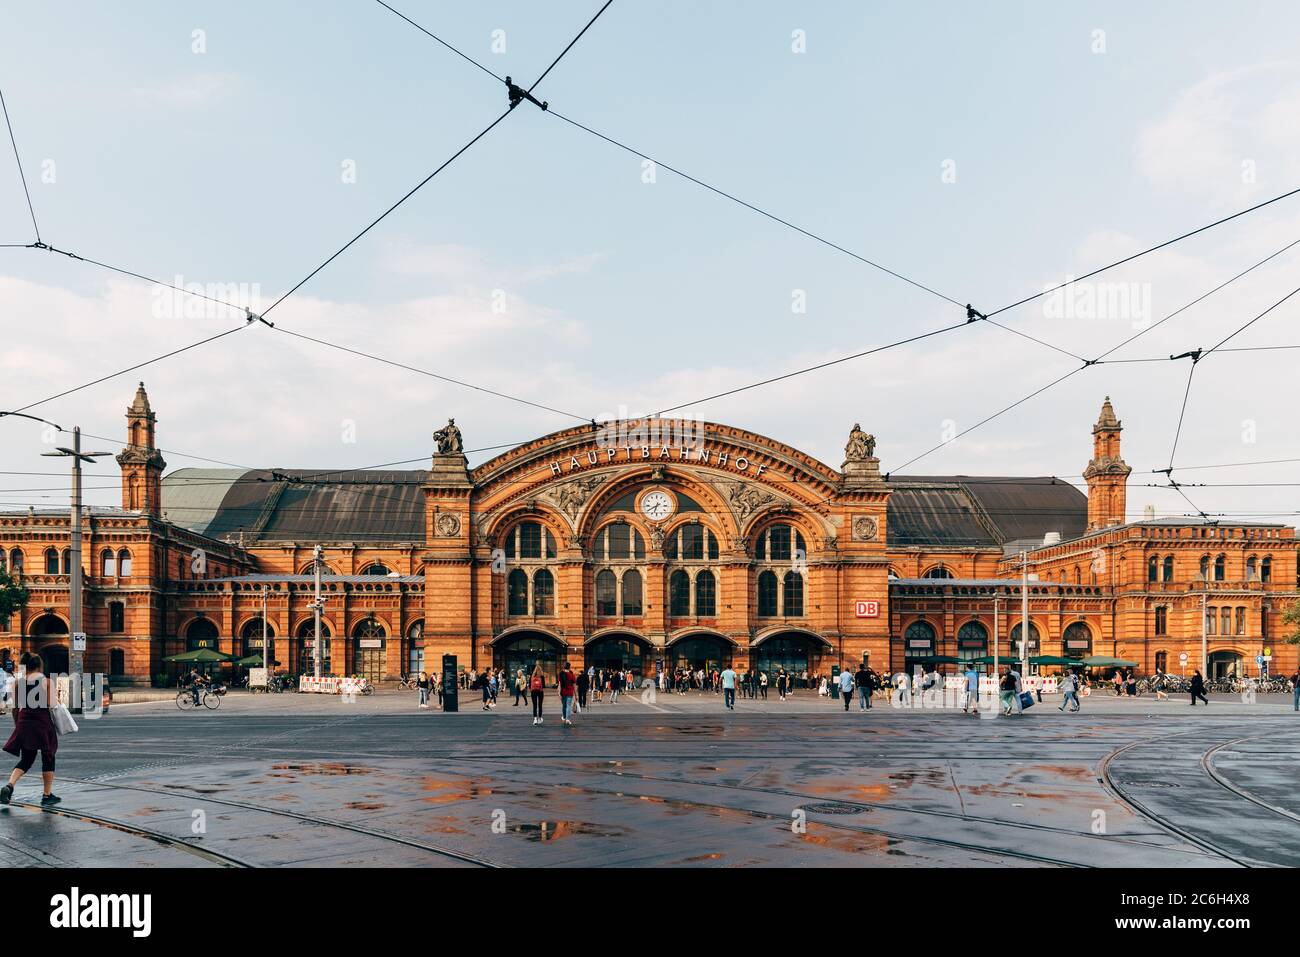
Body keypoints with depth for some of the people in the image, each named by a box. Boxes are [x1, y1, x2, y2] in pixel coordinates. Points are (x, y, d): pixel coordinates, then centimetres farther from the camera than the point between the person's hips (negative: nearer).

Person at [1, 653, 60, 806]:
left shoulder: (20, 682, 4)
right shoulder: (47, 681, -8)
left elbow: (16, 707, 8)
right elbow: (51, 704, -15)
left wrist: (17, 724, 20)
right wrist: (56, 697, 6)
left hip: (24, 723, 4)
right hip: (43, 723, -4)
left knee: (25, 759, 14)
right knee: (48, 759, 9)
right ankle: (47, 795, 13)